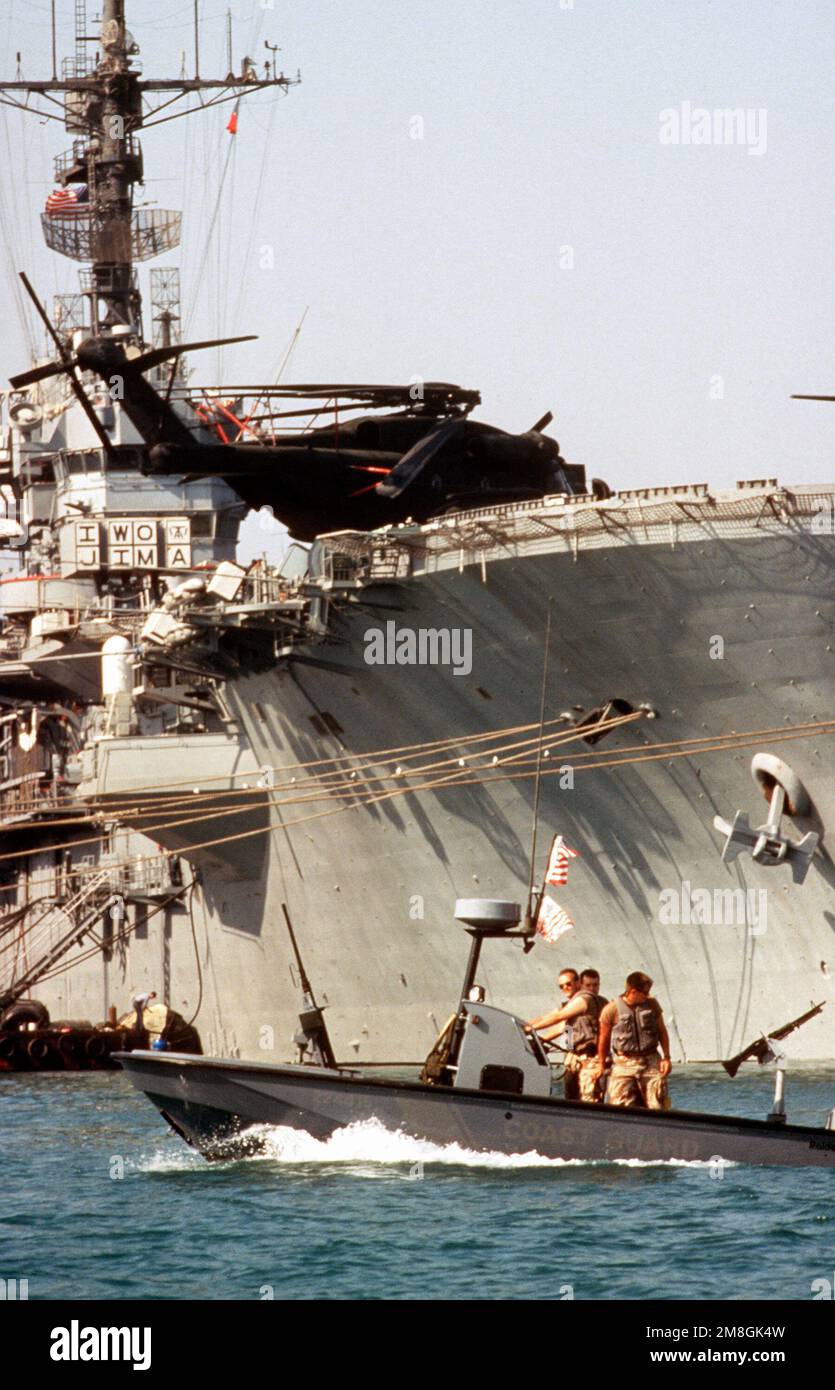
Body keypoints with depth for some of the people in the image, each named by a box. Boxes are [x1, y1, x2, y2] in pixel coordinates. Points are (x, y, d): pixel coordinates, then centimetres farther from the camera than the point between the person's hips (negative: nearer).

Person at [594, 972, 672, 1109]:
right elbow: (604, 1038, 4)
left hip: (650, 1062, 3)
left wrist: (666, 1057, 3)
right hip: (624, 1065, -2)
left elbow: (662, 1031, 11)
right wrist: (601, 1064, 10)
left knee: (656, 1107, 0)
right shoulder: (612, 1010, -7)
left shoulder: (652, 1004, 2)